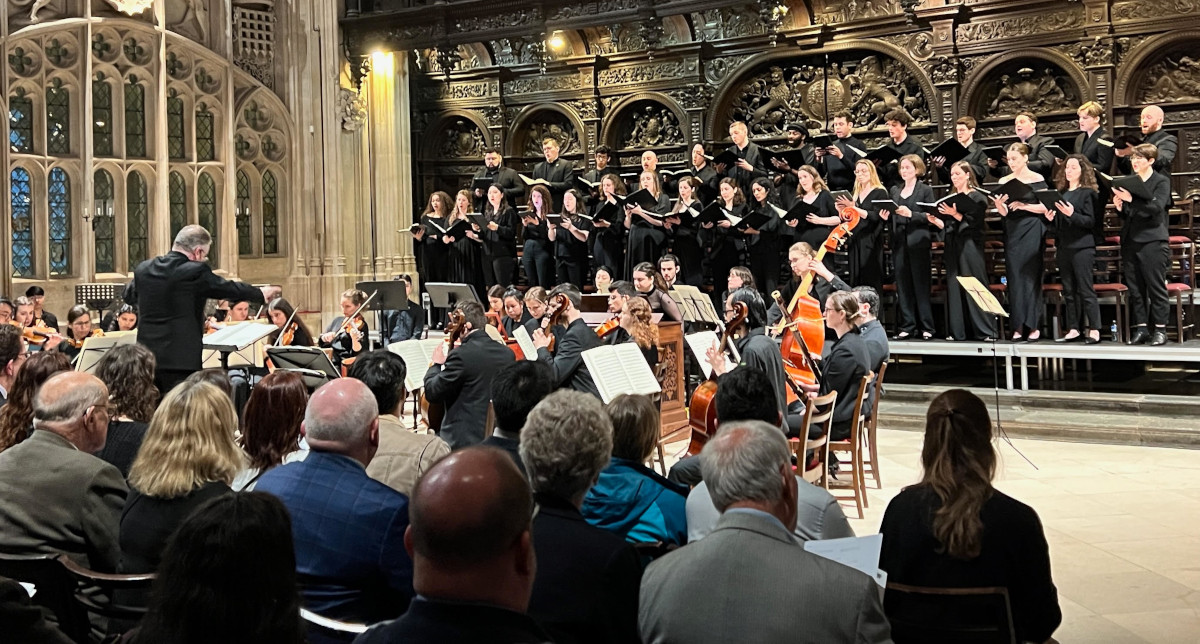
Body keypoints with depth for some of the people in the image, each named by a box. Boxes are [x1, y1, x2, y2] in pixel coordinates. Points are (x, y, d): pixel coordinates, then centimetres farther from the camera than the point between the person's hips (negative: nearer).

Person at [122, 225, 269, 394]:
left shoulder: (143, 269, 4)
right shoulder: (197, 271, -12)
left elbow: (128, 297, 23)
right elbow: (232, 289, 2)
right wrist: (261, 294, 19)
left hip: (146, 359, 6)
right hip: (181, 359, -6)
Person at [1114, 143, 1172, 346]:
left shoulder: (1161, 181, 0)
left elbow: (1157, 207, -16)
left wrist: (1132, 200, -24)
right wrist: (1119, 207, -3)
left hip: (1151, 240, -5)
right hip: (1130, 241, 5)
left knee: (1156, 287, -3)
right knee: (1135, 289, 6)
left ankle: (1160, 329, 2)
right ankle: (1141, 328, 11)